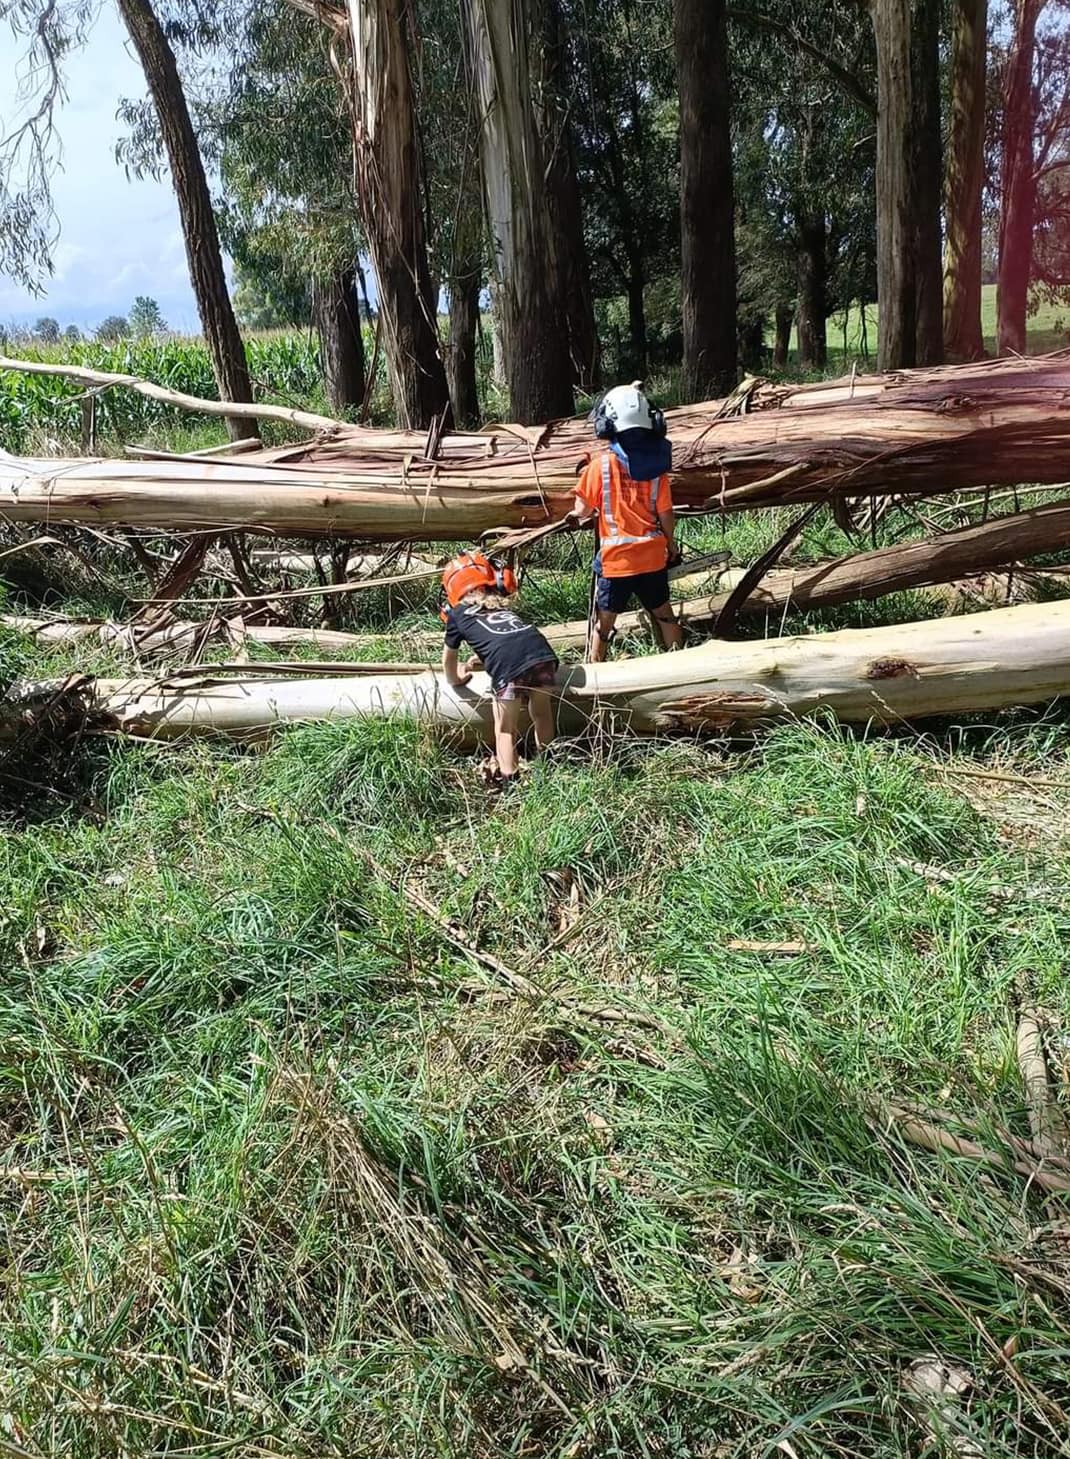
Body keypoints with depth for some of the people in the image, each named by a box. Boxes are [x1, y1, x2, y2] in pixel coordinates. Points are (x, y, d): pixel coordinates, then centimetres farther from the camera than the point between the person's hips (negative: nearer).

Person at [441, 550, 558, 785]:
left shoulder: (458, 613, 25)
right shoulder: (501, 605, 37)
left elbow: (448, 659, 37)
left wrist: (455, 680, 56)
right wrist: (482, 660, 70)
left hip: (508, 667, -4)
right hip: (542, 653, 4)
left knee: (505, 729, 14)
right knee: (541, 715, 26)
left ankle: (509, 780, 7)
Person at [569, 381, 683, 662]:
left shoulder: (601, 464, -12)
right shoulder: (655, 464, -3)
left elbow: (584, 510, -8)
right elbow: (665, 514, 0)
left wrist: (578, 514, 15)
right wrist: (672, 545, 16)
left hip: (616, 559, -3)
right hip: (653, 556, 3)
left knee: (604, 624, 9)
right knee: (664, 615, 20)